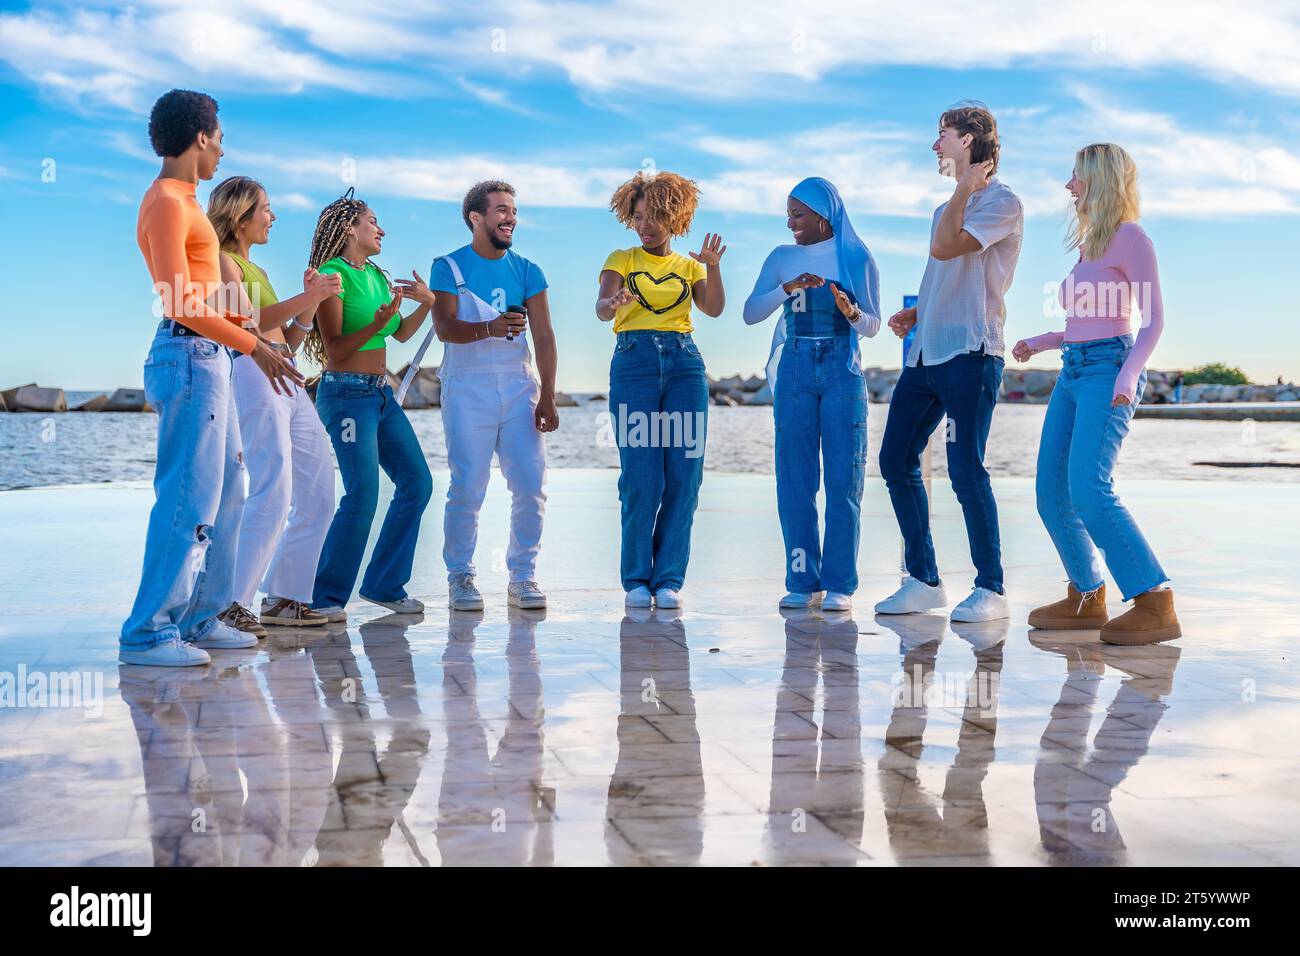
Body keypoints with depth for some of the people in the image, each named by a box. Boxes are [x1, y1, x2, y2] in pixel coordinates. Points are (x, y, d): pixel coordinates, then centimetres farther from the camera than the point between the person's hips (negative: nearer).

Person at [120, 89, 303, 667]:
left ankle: (199, 619, 20)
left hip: (207, 360, 10)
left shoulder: (181, 201, 18)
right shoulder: (168, 202, -11)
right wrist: (255, 347, -16)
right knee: (189, 499, -9)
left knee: (224, 496, 13)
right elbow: (182, 304, -18)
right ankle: (148, 633, -4)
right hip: (189, 358, -10)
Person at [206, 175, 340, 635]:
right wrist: (305, 298, -18)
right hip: (253, 376, -10)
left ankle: (284, 598, 13)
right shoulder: (223, 261, 0)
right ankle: (231, 604, -16)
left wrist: (309, 306, 7)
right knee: (273, 497, -19)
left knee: (318, 497, 8)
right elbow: (247, 320, -15)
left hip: (288, 381, 10)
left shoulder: (256, 270, 26)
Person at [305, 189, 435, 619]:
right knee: (363, 495, -14)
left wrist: (426, 303, 5)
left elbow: (401, 333, 20)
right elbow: (335, 349, -13)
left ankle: (384, 584, 16)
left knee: (417, 482, 6)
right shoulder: (332, 276, -10)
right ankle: (325, 596, -3)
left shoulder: (376, 276, 14)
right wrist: (374, 325, -27)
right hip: (347, 393, -9)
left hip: (382, 394, 9)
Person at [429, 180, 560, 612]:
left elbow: (544, 336, 6)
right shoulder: (448, 267, 2)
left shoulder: (527, 271, 11)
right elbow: (445, 327, -11)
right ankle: (460, 578, 8)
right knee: (467, 489, -5)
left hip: (519, 387, 3)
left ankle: (522, 577, 10)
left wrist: (547, 398, -2)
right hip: (467, 387, -3)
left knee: (531, 486, -2)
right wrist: (491, 328, -30)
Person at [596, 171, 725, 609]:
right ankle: (637, 579, 4)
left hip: (684, 364, 2)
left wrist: (713, 266, -16)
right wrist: (613, 303, -29)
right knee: (642, 479, -7)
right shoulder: (621, 259, 12)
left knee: (683, 476, -3)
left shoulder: (689, 267, 17)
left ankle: (669, 579, 4)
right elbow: (602, 309, -6)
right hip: (634, 361, -2)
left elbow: (714, 308, -1)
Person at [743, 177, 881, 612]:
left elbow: (872, 326, 7)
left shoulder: (857, 257, 6)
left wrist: (852, 312, -14)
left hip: (843, 372, -2)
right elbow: (750, 313, -1)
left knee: (844, 478, -4)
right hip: (795, 371, 2)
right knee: (795, 479, 0)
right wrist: (788, 287, -16)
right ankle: (803, 581, 6)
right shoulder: (782, 258, 10)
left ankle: (840, 584, 0)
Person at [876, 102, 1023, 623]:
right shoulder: (951, 207, 23)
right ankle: (923, 580, 15)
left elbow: (943, 248, -19)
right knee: (896, 462, 6)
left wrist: (965, 186, -16)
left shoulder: (1001, 202, -5)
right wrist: (914, 314, 12)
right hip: (926, 353, 9)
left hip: (970, 354, -9)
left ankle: (991, 589, 0)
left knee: (965, 469, -11)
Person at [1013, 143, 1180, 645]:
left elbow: (1153, 319, -9)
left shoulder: (1130, 237, -3)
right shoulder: (1089, 244, 21)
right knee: (1052, 493, 5)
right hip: (1072, 371, 9)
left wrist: (1129, 372, -22)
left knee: (1088, 488, -23)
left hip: (1108, 367, -9)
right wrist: (1039, 342, 19)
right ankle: (1086, 597, 18)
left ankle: (1155, 604, -21)